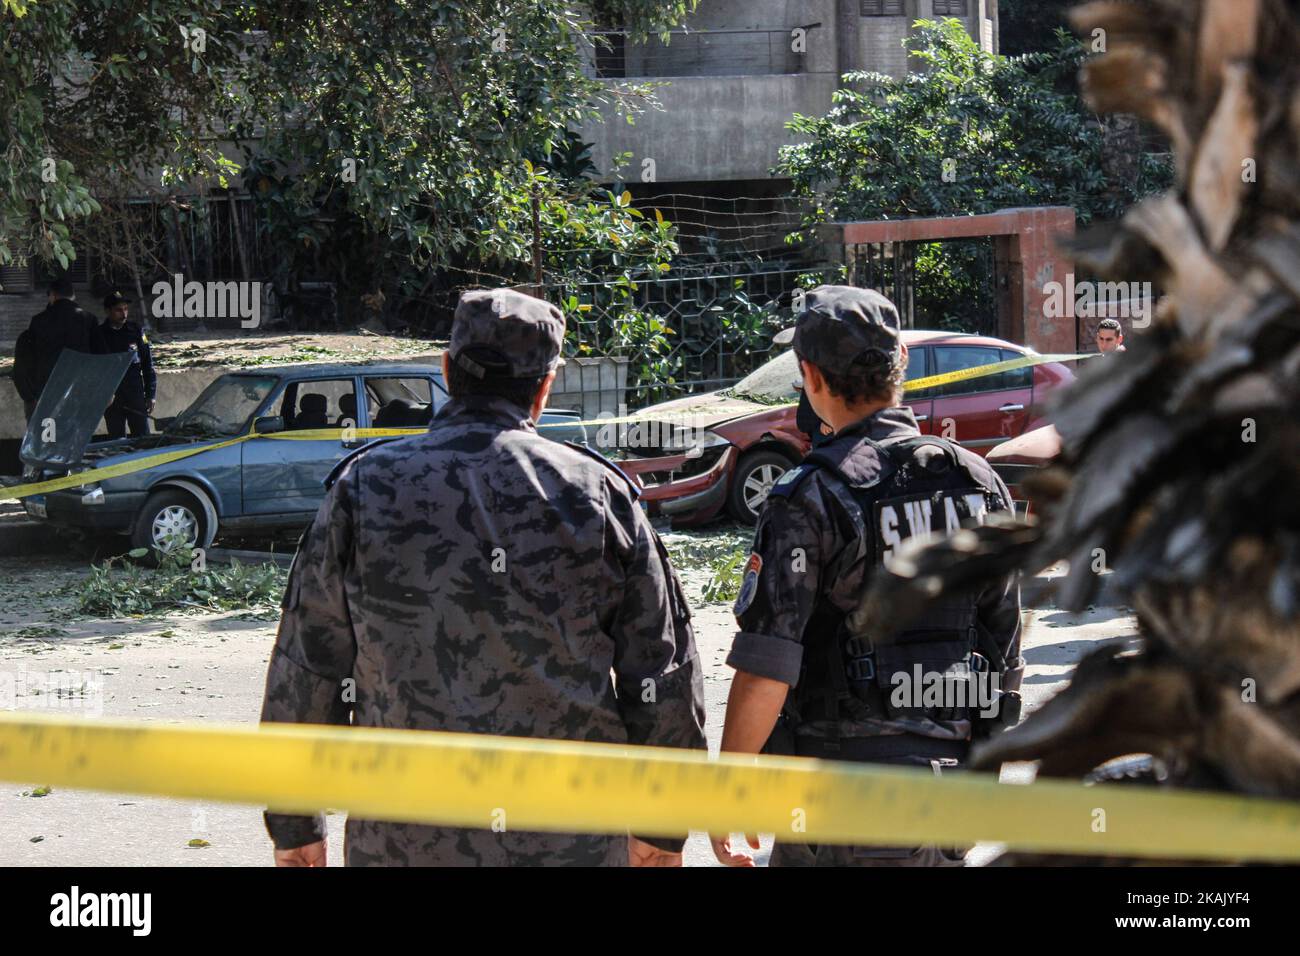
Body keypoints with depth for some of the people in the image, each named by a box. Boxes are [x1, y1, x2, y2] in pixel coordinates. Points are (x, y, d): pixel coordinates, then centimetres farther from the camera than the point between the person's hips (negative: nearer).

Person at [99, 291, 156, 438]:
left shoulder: (136, 331, 4)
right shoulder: (99, 335, 1)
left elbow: (148, 365, 7)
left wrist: (150, 395, 3)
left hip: (136, 395, 0)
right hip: (111, 398, 0)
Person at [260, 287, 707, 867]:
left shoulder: (365, 489, -1)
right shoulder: (597, 493, 0)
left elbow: (303, 673, 3)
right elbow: (664, 678, 3)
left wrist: (294, 827, 12)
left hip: (404, 840, 0)